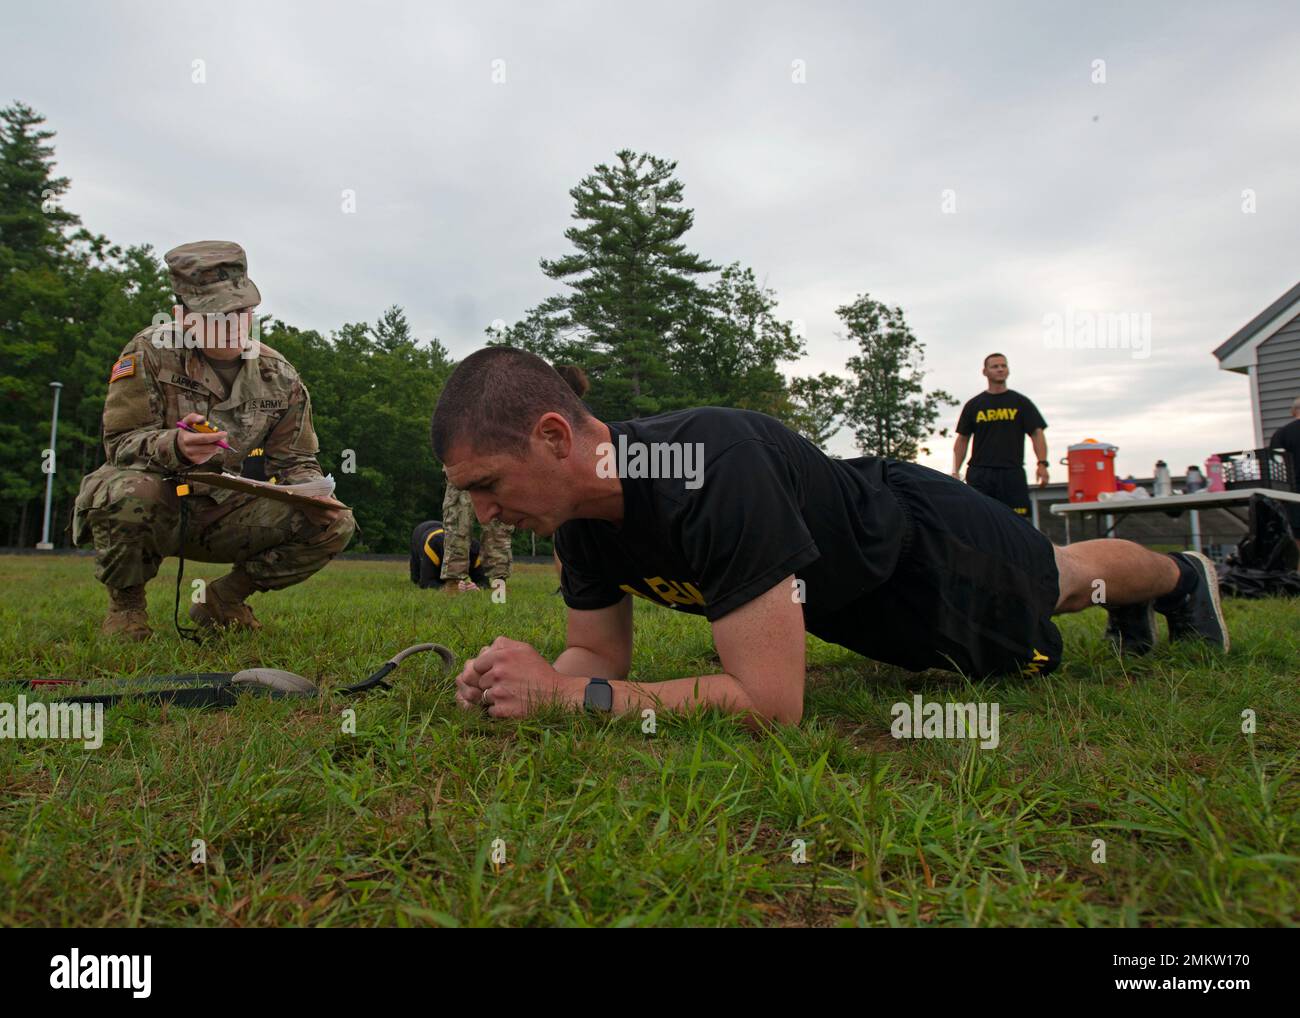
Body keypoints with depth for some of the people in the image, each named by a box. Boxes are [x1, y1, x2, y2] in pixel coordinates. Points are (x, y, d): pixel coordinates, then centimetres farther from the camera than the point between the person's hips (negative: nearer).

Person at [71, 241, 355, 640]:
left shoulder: (279, 378, 0)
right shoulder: (150, 353, -11)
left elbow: (294, 460, 4)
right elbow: (121, 443, -14)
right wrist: (173, 446, -38)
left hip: (225, 514, 3)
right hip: (155, 505, -3)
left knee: (335, 524, -15)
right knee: (125, 493, -39)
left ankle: (224, 598, 7)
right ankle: (126, 603, -4)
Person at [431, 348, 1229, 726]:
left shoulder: (711, 467, -47)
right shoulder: (580, 515, -21)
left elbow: (773, 702, -47)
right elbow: (601, 653, -9)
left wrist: (570, 694, -45)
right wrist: (530, 683, -31)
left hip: (916, 540, -7)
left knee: (1064, 580, 24)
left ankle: (1182, 576, 58)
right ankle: (1130, 601, 66)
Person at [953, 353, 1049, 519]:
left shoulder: (1021, 403, 12)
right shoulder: (974, 405, 13)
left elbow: (1036, 433, 6)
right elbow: (962, 439, 12)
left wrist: (1042, 463, -9)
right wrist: (956, 471, 2)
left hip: (1012, 473, 0)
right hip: (979, 474, 0)